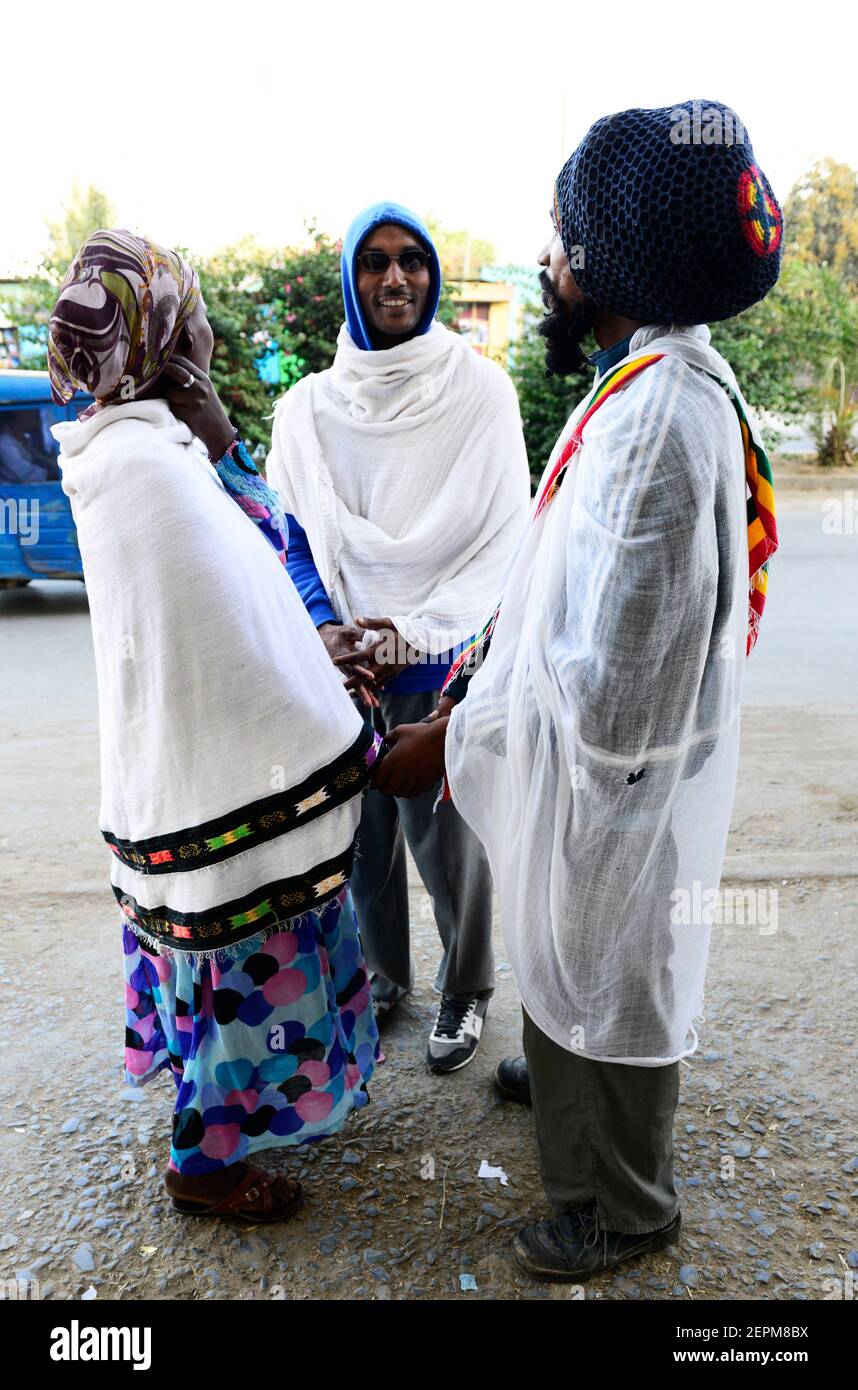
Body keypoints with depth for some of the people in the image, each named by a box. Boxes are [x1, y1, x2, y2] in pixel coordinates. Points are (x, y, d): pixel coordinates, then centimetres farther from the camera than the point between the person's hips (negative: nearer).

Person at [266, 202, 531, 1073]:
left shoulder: (479, 390, -5)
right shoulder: (308, 407, 3)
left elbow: (504, 539, -6)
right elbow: (290, 543, 7)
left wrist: (414, 633, -15)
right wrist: (325, 630, -11)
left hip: (443, 665, -3)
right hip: (342, 666, 3)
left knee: (444, 835, 4)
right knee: (359, 829, 14)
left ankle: (465, 988, 31)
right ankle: (379, 974, 39)